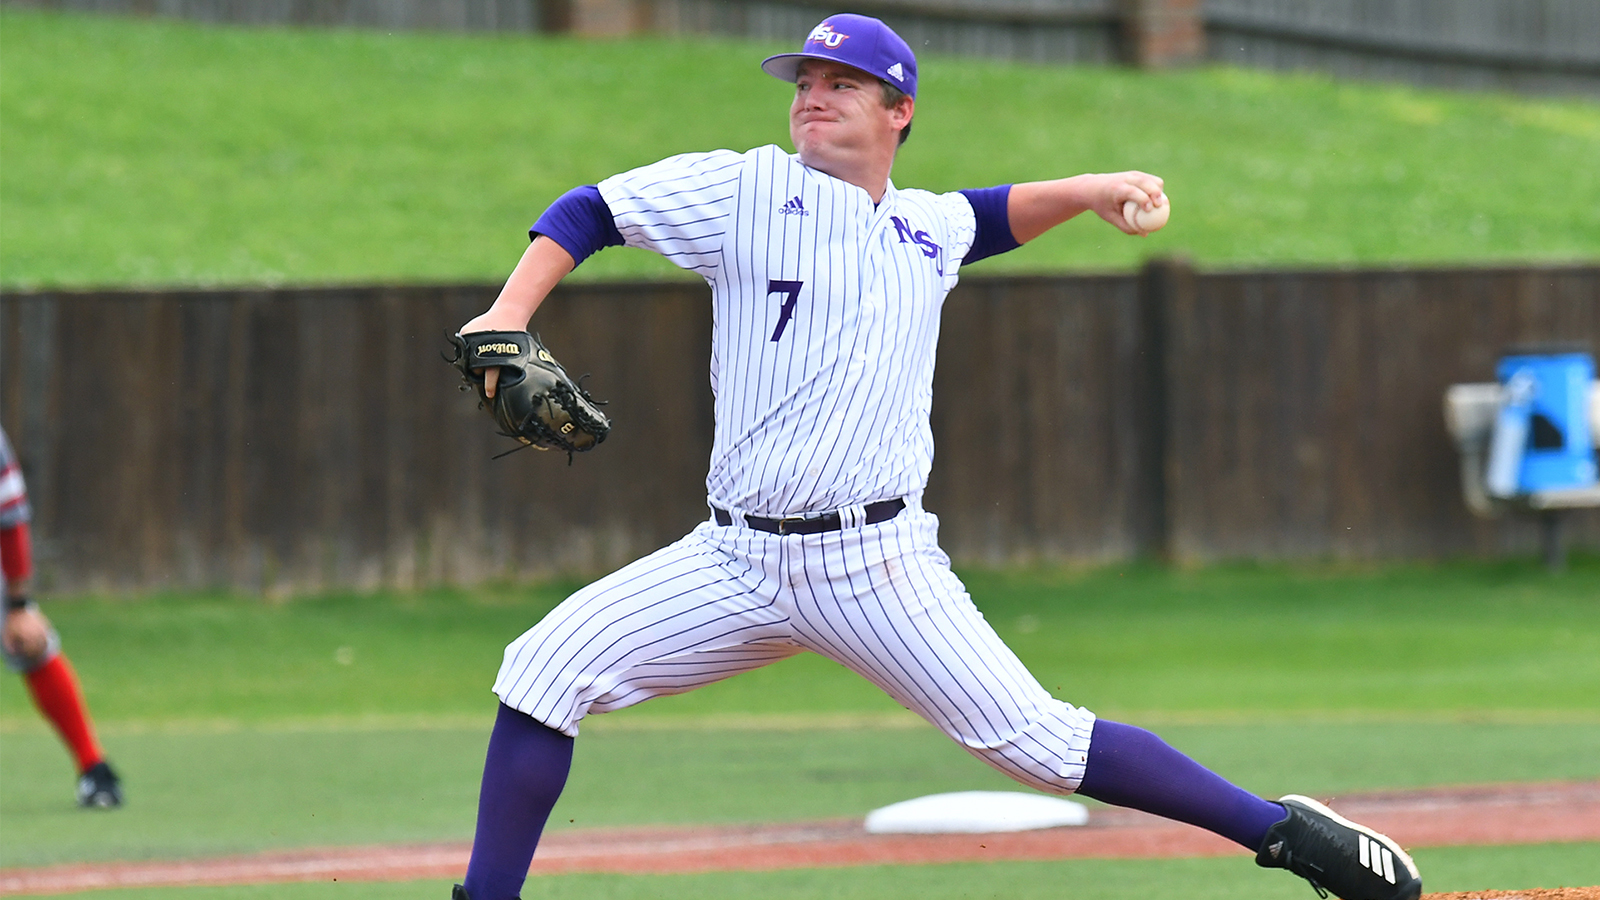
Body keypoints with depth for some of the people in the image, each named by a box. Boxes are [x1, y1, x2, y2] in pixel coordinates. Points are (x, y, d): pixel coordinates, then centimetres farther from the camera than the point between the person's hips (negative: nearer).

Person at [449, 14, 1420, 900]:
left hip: (877, 564, 0)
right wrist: (510, 311, -12)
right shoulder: (745, 191, 2)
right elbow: (590, 210, 2)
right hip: (736, 561, 0)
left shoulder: (927, 230, 12)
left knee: (1036, 742, -9)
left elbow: (993, 215, 34)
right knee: (548, 670, -12)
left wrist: (1086, 192, 16)